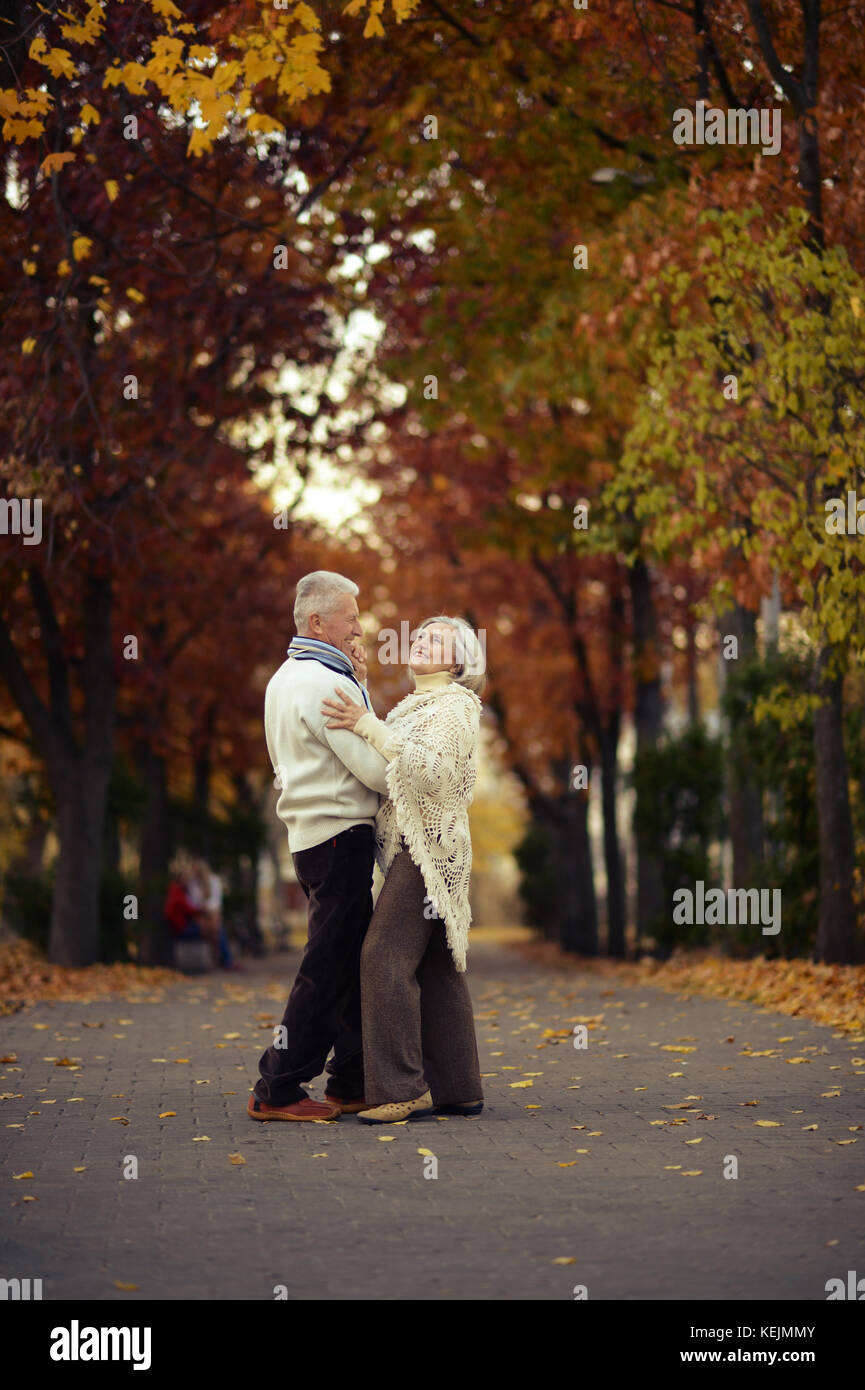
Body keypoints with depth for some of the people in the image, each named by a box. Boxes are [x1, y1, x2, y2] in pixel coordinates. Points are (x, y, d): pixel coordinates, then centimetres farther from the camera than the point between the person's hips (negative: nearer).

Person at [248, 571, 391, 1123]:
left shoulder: (286, 679, 17)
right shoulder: (325, 683, -16)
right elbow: (374, 767, -18)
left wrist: (358, 680, 13)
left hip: (311, 835, 10)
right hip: (341, 835, -10)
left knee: (352, 962, 14)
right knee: (329, 969, -6)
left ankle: (353, 1082, 17)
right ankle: (277, 1090, -4)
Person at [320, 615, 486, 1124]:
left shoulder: (456, 704, -6)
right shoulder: (416, 707, 24)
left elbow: (432, 768, -21)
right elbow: (384, 771, 21)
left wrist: (366, 725, -24)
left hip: (429, 847, -10)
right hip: (412, 849, 10)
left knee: (386, 957, -16)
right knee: (436, 968, 7)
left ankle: (401, 1088, -18)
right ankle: (457, 1089, 8)